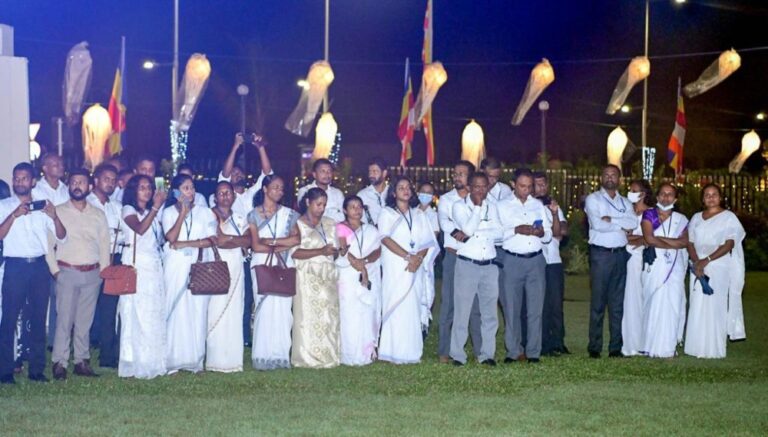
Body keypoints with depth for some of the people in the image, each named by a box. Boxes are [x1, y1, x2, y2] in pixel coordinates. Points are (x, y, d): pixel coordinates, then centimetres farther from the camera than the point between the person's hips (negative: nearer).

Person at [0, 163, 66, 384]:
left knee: (38, 318, 4)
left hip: (39, 266, 3)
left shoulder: (42, 206, 12)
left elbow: (61, 236, 6)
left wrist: (54, 217, -12)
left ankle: (37, 369, 10)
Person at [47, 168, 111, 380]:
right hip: (67, 273, -2)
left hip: (92, 274, 3)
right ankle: (60, 363, -2)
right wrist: (55, 269, -5)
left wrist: (103, 271, 3)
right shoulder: (58, 212, 3)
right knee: (64, 319, -7)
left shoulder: (98, 215, 11)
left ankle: (82, 361, 12)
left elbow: (105, 244, 12)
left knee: (85, 320, 5)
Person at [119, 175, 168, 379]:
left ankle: (152, 362, 8)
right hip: (136, 266, -6)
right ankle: (135, 364, -3)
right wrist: (156, 207, -20)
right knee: (137, 315, -7)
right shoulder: (128, 210, 1)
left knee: (155, 315, 4)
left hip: (155, 267, 6)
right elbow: (140, 229, -20)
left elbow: (160, 237, 10)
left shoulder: (152, 212, 19)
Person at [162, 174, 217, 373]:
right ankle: (174, 359, 0)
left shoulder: (205, 213, 11)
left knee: (197, 310, -2)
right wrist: (182, 214, -11)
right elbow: (171, 237, -9)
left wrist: (183, 244, -8)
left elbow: (210, 240, -2)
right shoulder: (169, 212, 7)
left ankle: (195, 358, 3)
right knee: (176, 310, -3)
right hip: (175, 267, -1)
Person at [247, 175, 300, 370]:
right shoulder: (254, 215, 5)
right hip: (262, 266, -2)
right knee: (265, 308, -6)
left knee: (283, 309, -3)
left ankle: (281, 355, 2)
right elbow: (256, 246, -5)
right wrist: (281, 248, -7)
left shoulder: (288, 214, 10)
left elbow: (296, 239, -4)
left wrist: (271, 241, -9)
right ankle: (263, 357, -2)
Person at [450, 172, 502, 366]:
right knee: (462, 311, -4)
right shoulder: (459, 206, 0)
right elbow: (468, 228, -16)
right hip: (467, 264, -4)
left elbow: (499, 232, 0)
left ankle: (487, 354, 12)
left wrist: (476, 232, -10)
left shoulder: (492, 207, 13)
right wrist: (478, 206, -10)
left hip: (489, 265, 4)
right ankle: (458, 355, 3)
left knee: (489, 312, 6)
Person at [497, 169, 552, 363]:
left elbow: (549, 236, 15)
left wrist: (541, 232, -6)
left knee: (535, 308, 0)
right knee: (511, 308, -1)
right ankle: (514, 351, 6)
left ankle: (533, 352, 4)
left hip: (536, 260, 2)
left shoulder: (539, 205, 17)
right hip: (512, 260, -2)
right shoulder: (502, 205, 9)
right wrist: (516, 230, -16)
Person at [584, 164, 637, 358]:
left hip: (620, 254, 4)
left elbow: (634, 222, -4)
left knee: (618, 302, 5)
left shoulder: (625, 202, 16)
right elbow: (597, 224, -14)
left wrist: (611, 220, -12)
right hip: (600, 254, -4)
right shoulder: (593, 199, 3)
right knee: (598, 302, -4)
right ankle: (594, 347, 1)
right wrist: (622, 225, -4)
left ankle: (616, 347, 10)